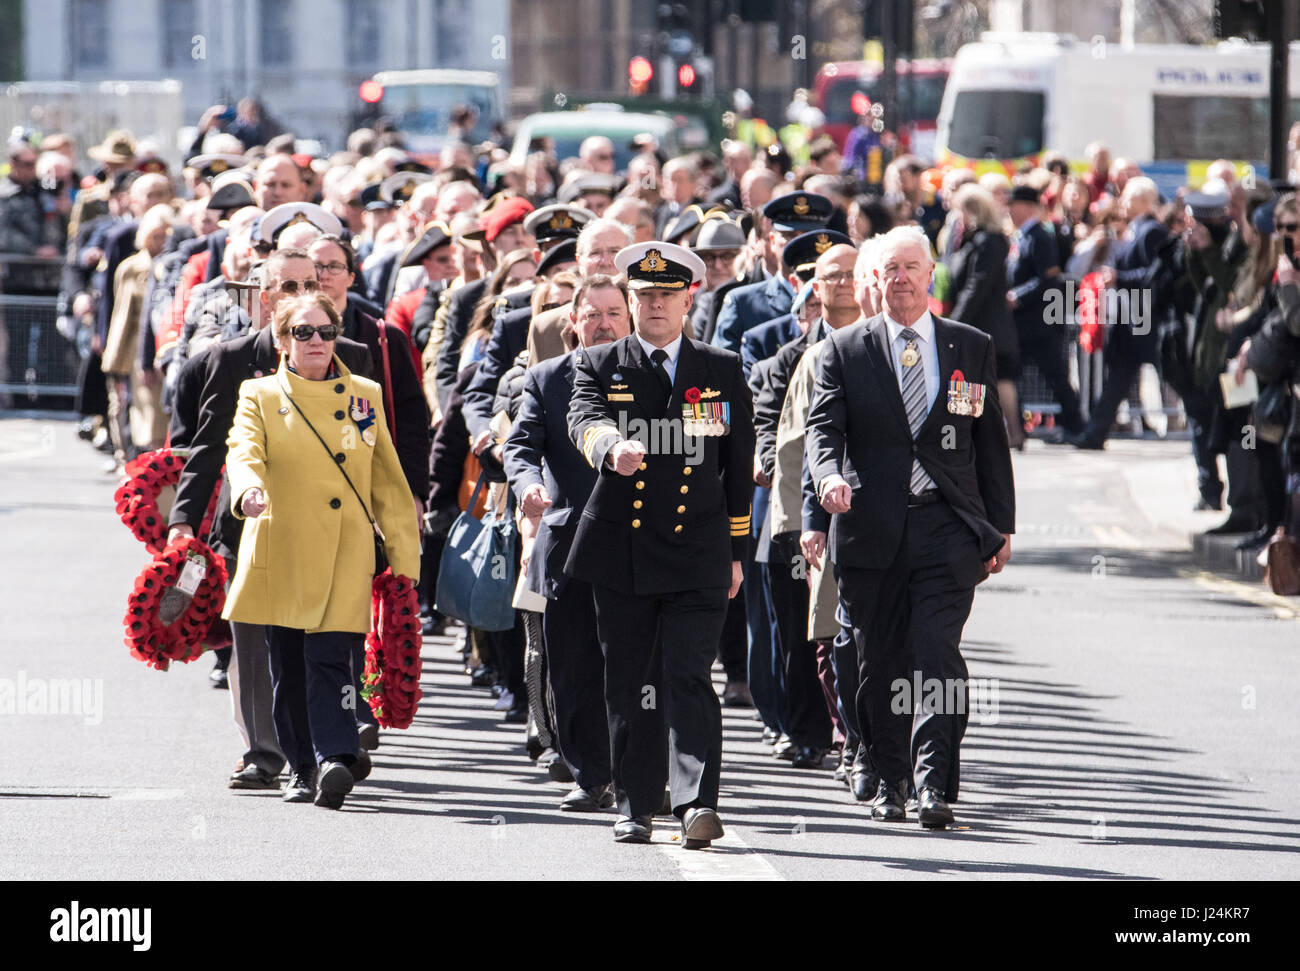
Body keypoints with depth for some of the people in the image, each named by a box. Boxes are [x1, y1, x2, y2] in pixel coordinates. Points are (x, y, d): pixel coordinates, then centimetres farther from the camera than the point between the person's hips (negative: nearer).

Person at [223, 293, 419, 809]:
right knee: (288, 666, 4)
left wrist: (403, 554, 6)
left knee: (328, 655, -15)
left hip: (345, 554, -1)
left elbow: (388, 481, 13)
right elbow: (244, 452, -10)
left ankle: (336, 759, -23)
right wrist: (248, 489, -34)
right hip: (281, 553, 1)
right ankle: (303, 770, 16)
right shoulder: (260, 396, 7)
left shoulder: (364, 396, 12)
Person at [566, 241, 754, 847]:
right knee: (629, 685, 6)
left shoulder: (724, 372, 10)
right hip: (620, 552, 1)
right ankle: (635, 807, 15)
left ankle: (697, 803, -23)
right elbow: (584, 421, -13)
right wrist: (613, 447, -37)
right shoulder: (600, 366, 8)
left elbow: (739, 465, 13)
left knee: (689, 678, -13)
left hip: (697, 553, -1)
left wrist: (737, 551, 10)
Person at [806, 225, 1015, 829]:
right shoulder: (845, 350, 8)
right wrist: (830, 474, -24)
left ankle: (934, 784, -18)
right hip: (873, 525, 1)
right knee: (880, 662, 6)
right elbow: (823, 427, -1)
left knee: (937, 655, -13)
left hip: (947, 528, -1)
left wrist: (1001, 527, 10)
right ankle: (888, 783, 20)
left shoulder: (972, 348, 11)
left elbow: (991, 442, 13)